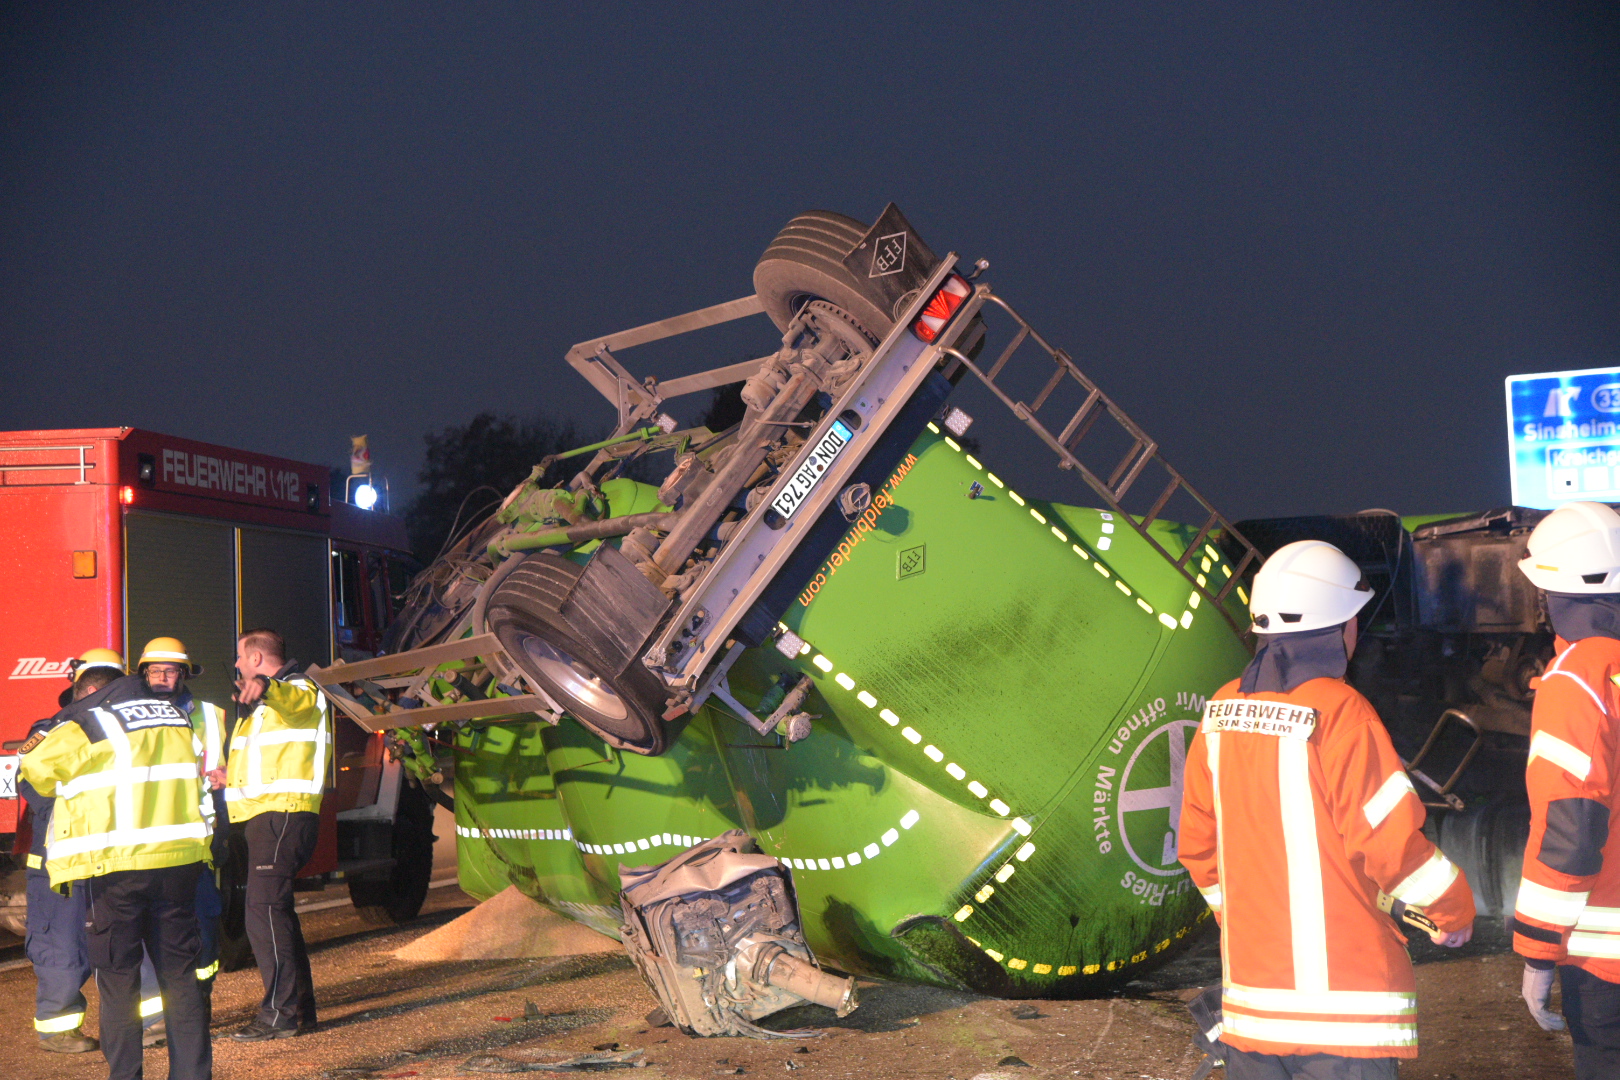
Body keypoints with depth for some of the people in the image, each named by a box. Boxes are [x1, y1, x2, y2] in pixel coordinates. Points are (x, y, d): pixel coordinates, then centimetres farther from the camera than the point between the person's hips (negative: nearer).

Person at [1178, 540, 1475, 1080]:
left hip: (1249, 979, 6)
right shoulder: (1339, 713, -15)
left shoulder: (1223, 711, 3)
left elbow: (1197, 841, 10)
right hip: (1338, 985, -6)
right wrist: (1454, 912, 4)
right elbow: (1391, 839, -13)